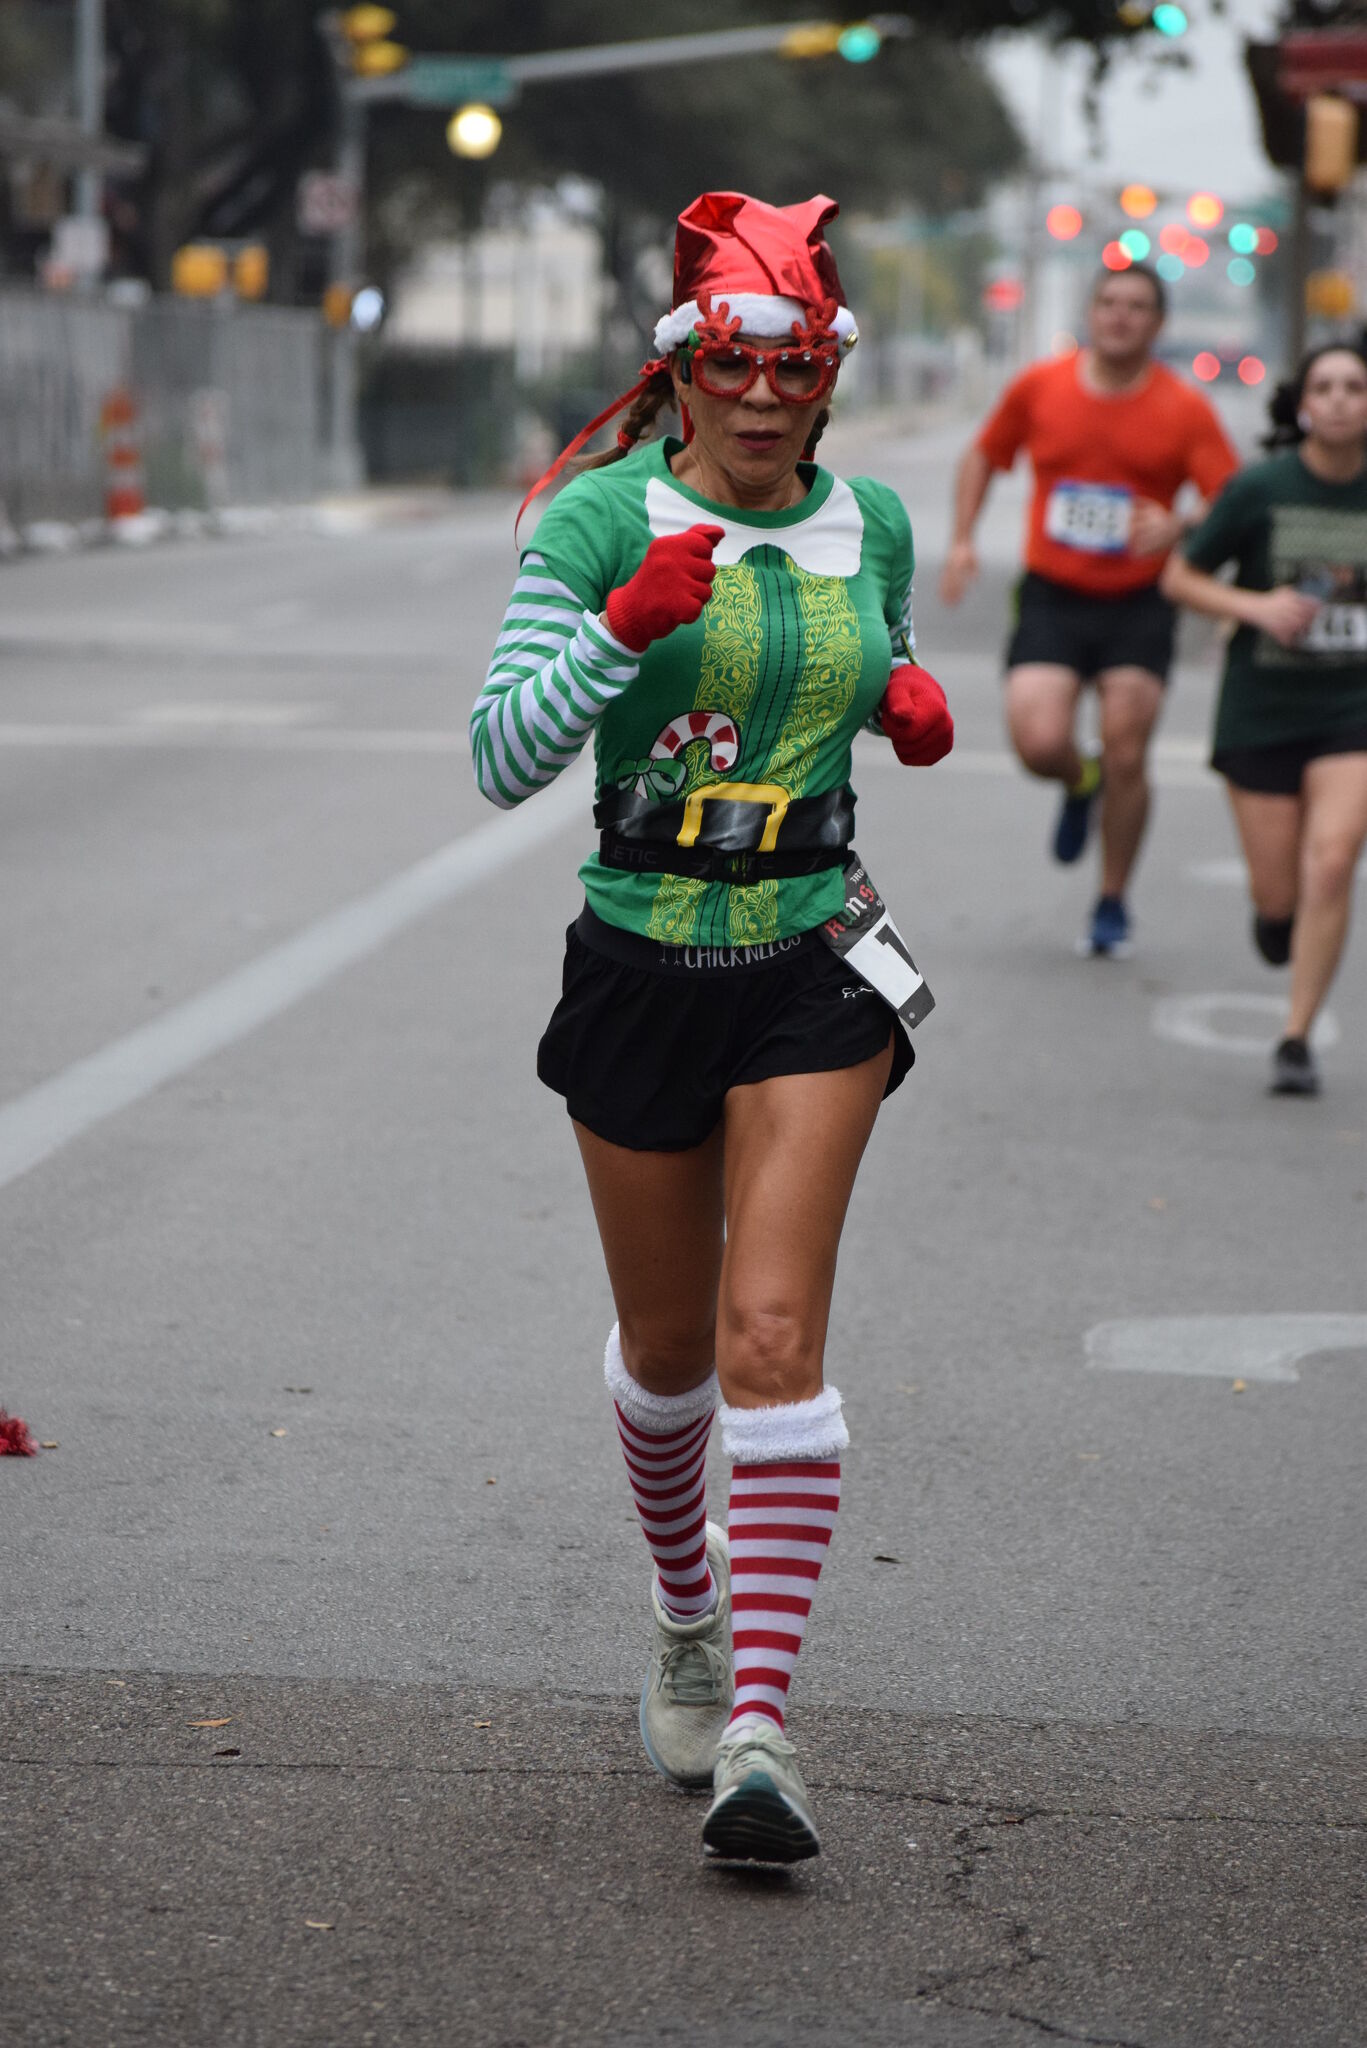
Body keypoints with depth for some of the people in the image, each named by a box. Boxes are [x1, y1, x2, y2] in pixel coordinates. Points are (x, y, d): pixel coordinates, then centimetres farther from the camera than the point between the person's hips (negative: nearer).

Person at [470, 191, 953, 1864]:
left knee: (774, 1335, -12)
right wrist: (627, 621, -29)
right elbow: (502, 760, -15)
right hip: (639, 962, 0)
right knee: (667, 1339, 13)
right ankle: (689, 1607, 41)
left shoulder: (871, 523, 3)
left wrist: (913, 703, 0)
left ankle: (759, 1725, -13)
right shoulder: (602, 519, -8)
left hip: (814, 966, 1)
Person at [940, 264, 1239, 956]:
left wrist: (1178, 528, -28)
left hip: (1139, 606, -1)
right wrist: (962, 541, 6)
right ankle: (1081, 784, 22)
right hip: (1052, 595, 1)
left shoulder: (1184, 411, -5)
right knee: (1039, 744, -18)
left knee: (1125, 758, -5)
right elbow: (984, 456, 17)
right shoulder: (1038, 387, 1)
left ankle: (1112, 905, 16)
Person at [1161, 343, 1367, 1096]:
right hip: (1261, 712, -1)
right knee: (1277, 893, 4)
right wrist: (1255, 605, -16)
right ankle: (1277, 908, 44)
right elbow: (1179, 578, -2)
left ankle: (1296, 1038, -5)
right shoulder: (1261, 488, -9)